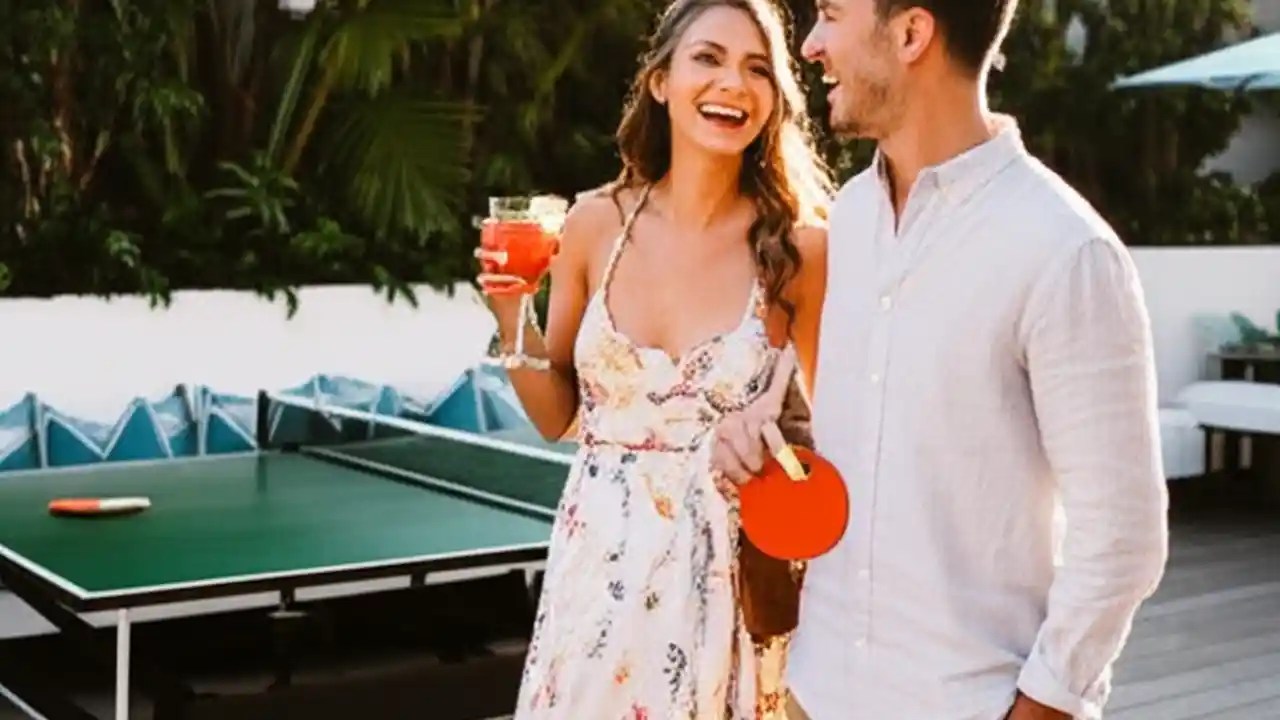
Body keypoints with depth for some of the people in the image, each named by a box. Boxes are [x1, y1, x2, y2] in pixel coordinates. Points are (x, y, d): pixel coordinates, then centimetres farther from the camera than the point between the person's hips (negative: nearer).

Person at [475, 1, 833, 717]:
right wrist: (512, 316, -8)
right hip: (602, 567, 3)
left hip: (730, 580, -2)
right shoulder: (597, 222, -1)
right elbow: (558, 416, 6)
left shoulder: (802, 248, -9)